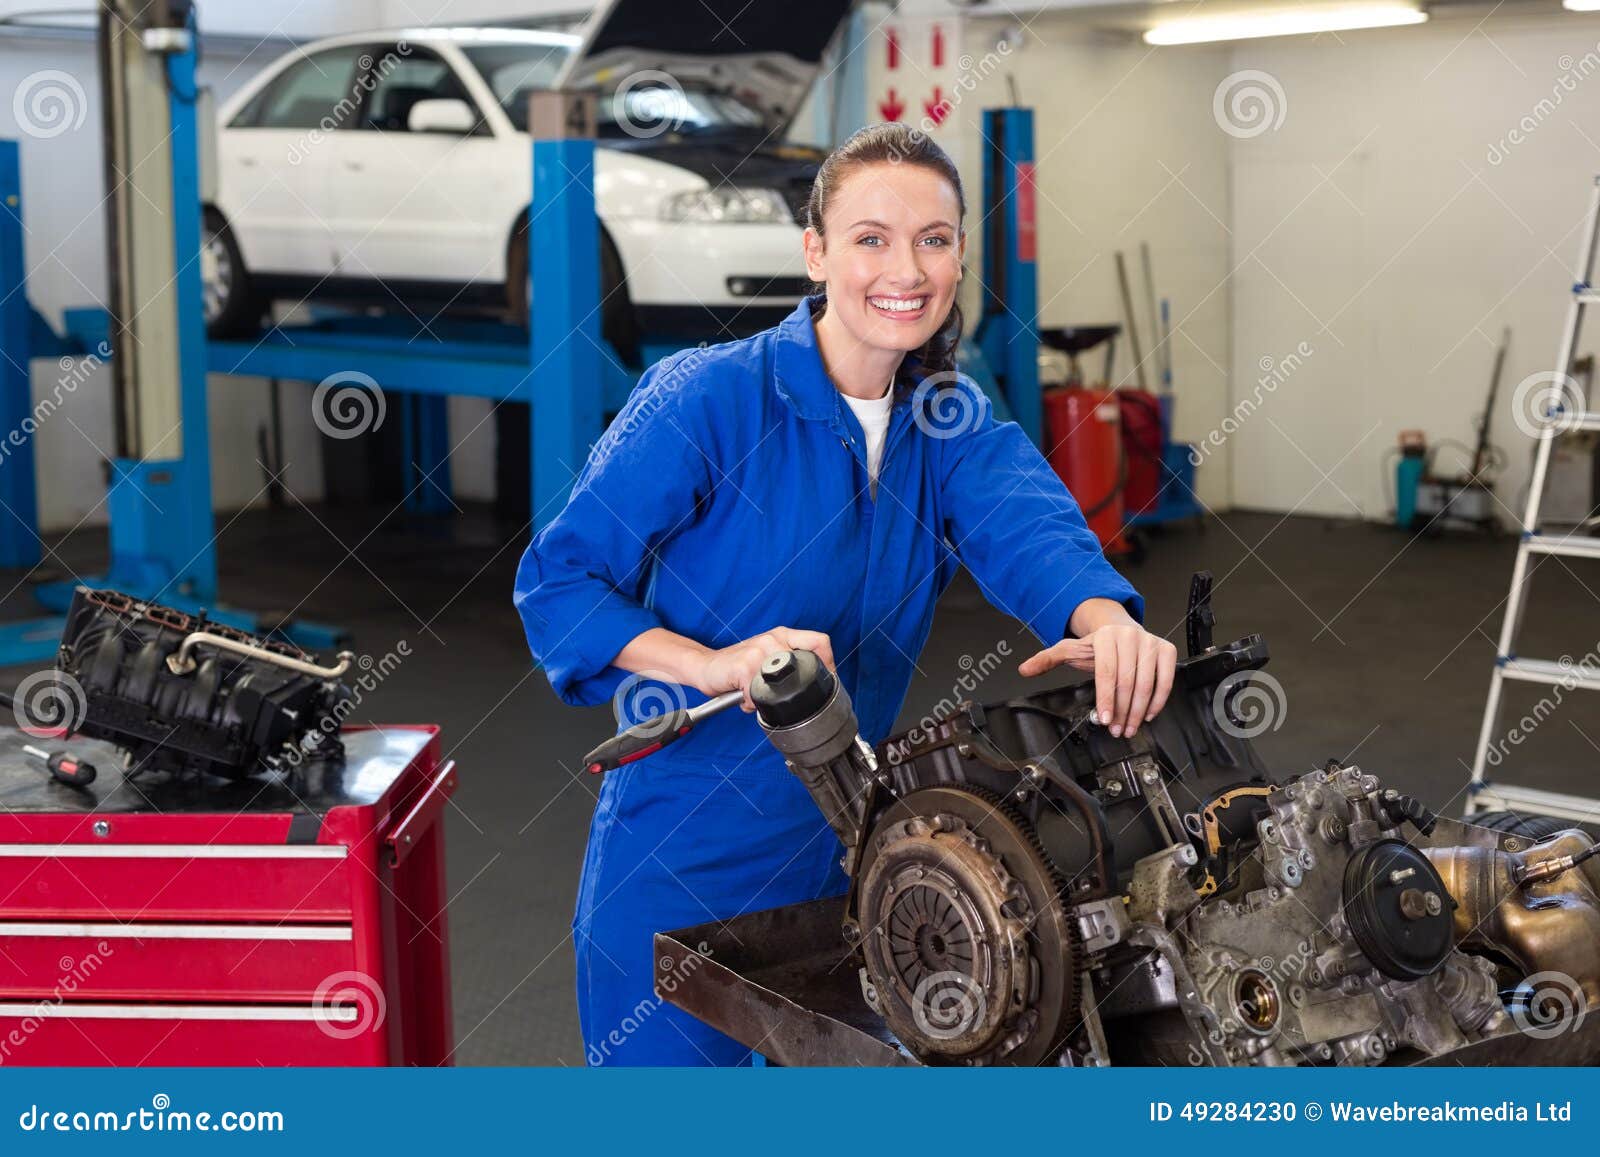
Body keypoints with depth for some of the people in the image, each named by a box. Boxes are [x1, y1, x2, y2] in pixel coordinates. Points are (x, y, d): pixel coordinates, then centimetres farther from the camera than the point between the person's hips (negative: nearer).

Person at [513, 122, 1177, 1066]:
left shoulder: (948, 419, 0)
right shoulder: (703, 400, -16)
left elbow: (1023, 518, -20)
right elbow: (559, 578, -14)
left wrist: (1102, 617, -43)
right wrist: (715, 664, -30)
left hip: (844, 855, 5)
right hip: (679, 859, -5)